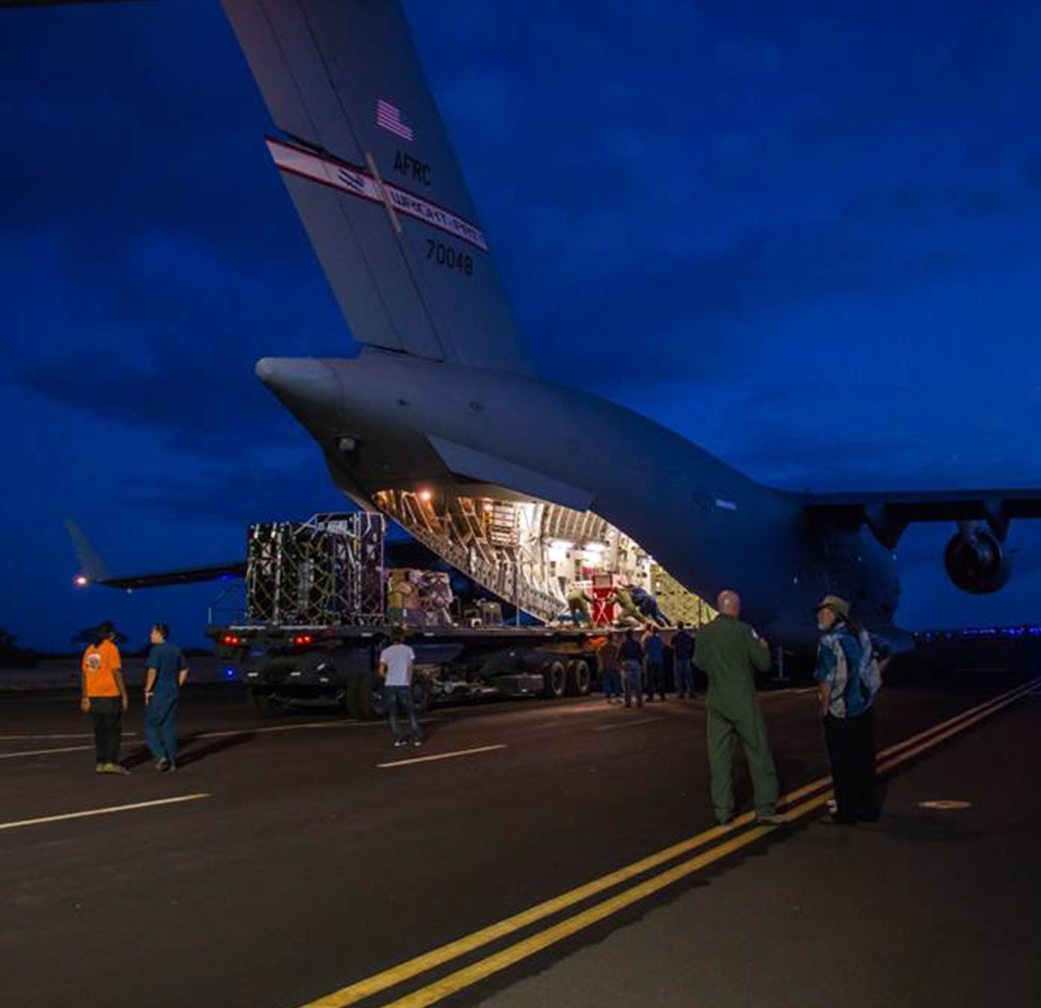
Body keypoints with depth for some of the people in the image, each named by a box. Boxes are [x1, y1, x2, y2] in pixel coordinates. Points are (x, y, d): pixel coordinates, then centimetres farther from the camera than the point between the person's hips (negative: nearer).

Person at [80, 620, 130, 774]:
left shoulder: (89, 650, 10)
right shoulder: (111, 648, -10)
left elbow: (84, 675, 10)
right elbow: (117, 673, -15)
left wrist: (84, 698, 14)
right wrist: (124, 695, -12)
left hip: (94, 696, 6)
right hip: (110, 696, -6)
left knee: (99, 731, 11)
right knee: (114, 730, 0)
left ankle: (100, 763, 11)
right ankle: (111, 762, -4)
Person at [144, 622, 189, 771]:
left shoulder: (156, 650, -12)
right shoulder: (177, 650, 10)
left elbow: (152, 671, -20)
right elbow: (184, 671, 14)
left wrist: (147, 690, -11)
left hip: (158, 694, -7)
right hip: (173, 694, 7)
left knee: (151, 726, 4)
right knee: (170, 727, 11)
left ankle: (161, 756, -10)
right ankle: (172, 762, 11)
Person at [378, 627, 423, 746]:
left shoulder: (385, 652, 6)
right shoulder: (408, 650, 4)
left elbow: (381, 672, 3)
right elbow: (410, 668, 0)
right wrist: (409, 683, 7)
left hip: (389, 686, 1)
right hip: (403, 685, -1)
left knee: (392, 714, 11)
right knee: (410, 712, 11)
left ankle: (398, 739, 7)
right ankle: (416, 738, 7)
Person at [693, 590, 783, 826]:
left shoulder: (703, 633, -1)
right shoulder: (743, 631, -13)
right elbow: (763, 663, -7)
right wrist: (763, 647, 12)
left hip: (716, 702, 4)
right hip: (743, 701, -4)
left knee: (719, 757, 9)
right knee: (758, 754, 6)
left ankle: (723, 811, 14)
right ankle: (765, 809, 8)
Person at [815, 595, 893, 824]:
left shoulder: (830, 641, -16)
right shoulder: (861, 634, 6)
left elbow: (827, 679, -21)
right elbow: (887, 650, 20)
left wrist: (824, 706, -9)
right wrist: (873, 677, 20)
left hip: (840, 711, -7)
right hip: (865, 707, 7)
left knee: (843, 763, 2)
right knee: (865, 759, 12)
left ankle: (847, 813, 6)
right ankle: (868, 810, 19)